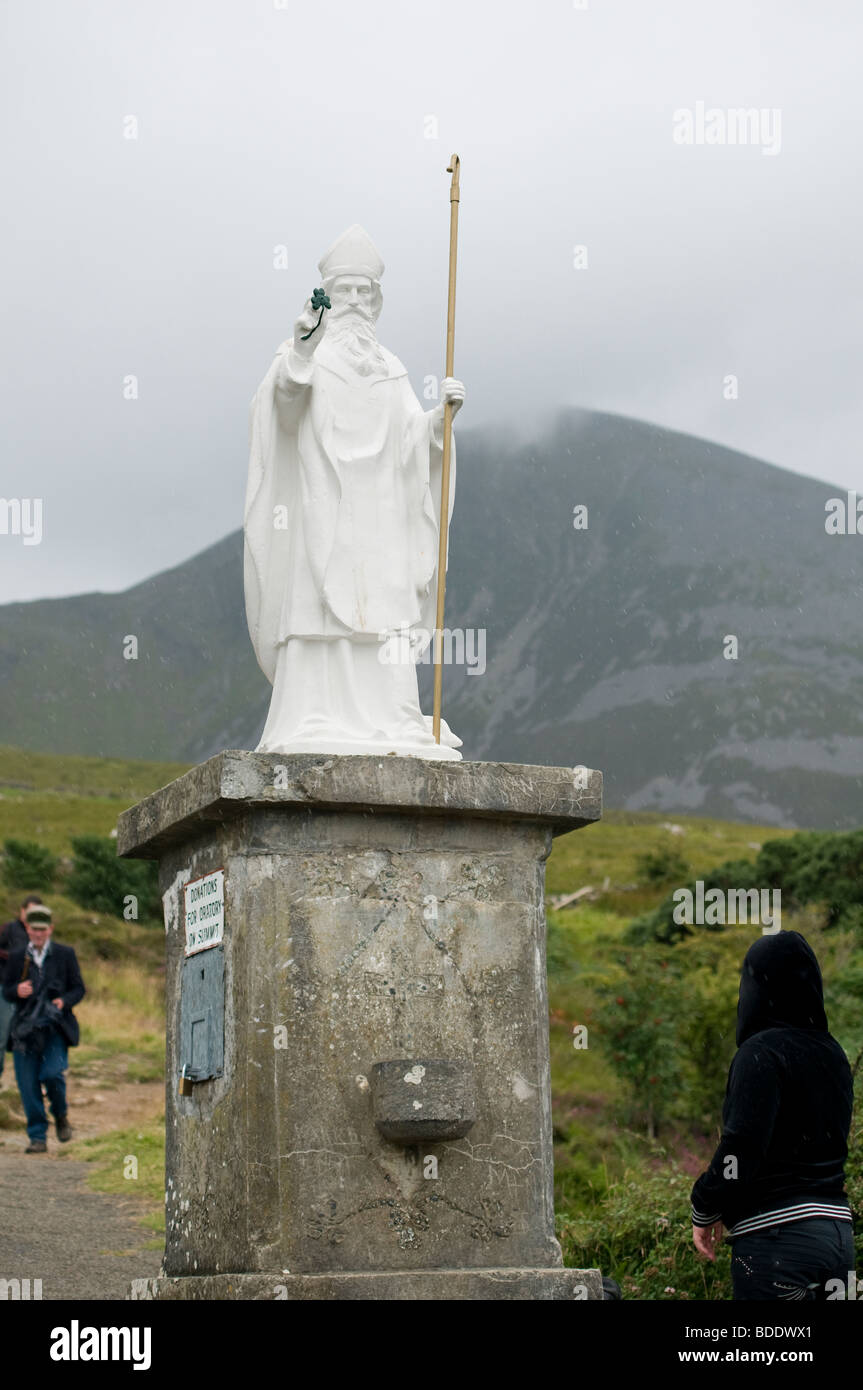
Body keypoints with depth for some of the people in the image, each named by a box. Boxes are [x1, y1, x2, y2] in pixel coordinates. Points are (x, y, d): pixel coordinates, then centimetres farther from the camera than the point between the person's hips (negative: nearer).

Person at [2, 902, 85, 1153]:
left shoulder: (65, 954, 6)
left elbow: (78, 988, 8)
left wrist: (64, 1001, -13)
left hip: (55, 1027, -2)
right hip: (25, 1028, 2)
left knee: (52, 1074, -20)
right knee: (28, 1084, -3)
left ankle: (61, 1115, 10)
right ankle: (37, 1138, 7)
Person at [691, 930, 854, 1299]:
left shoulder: (762, 1051, -11)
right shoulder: (831, 1054, 13)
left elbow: (741, 1148, -17)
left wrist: (703, 1211, -2)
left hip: (778, 1235, -8)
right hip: (836, 1230, 8)